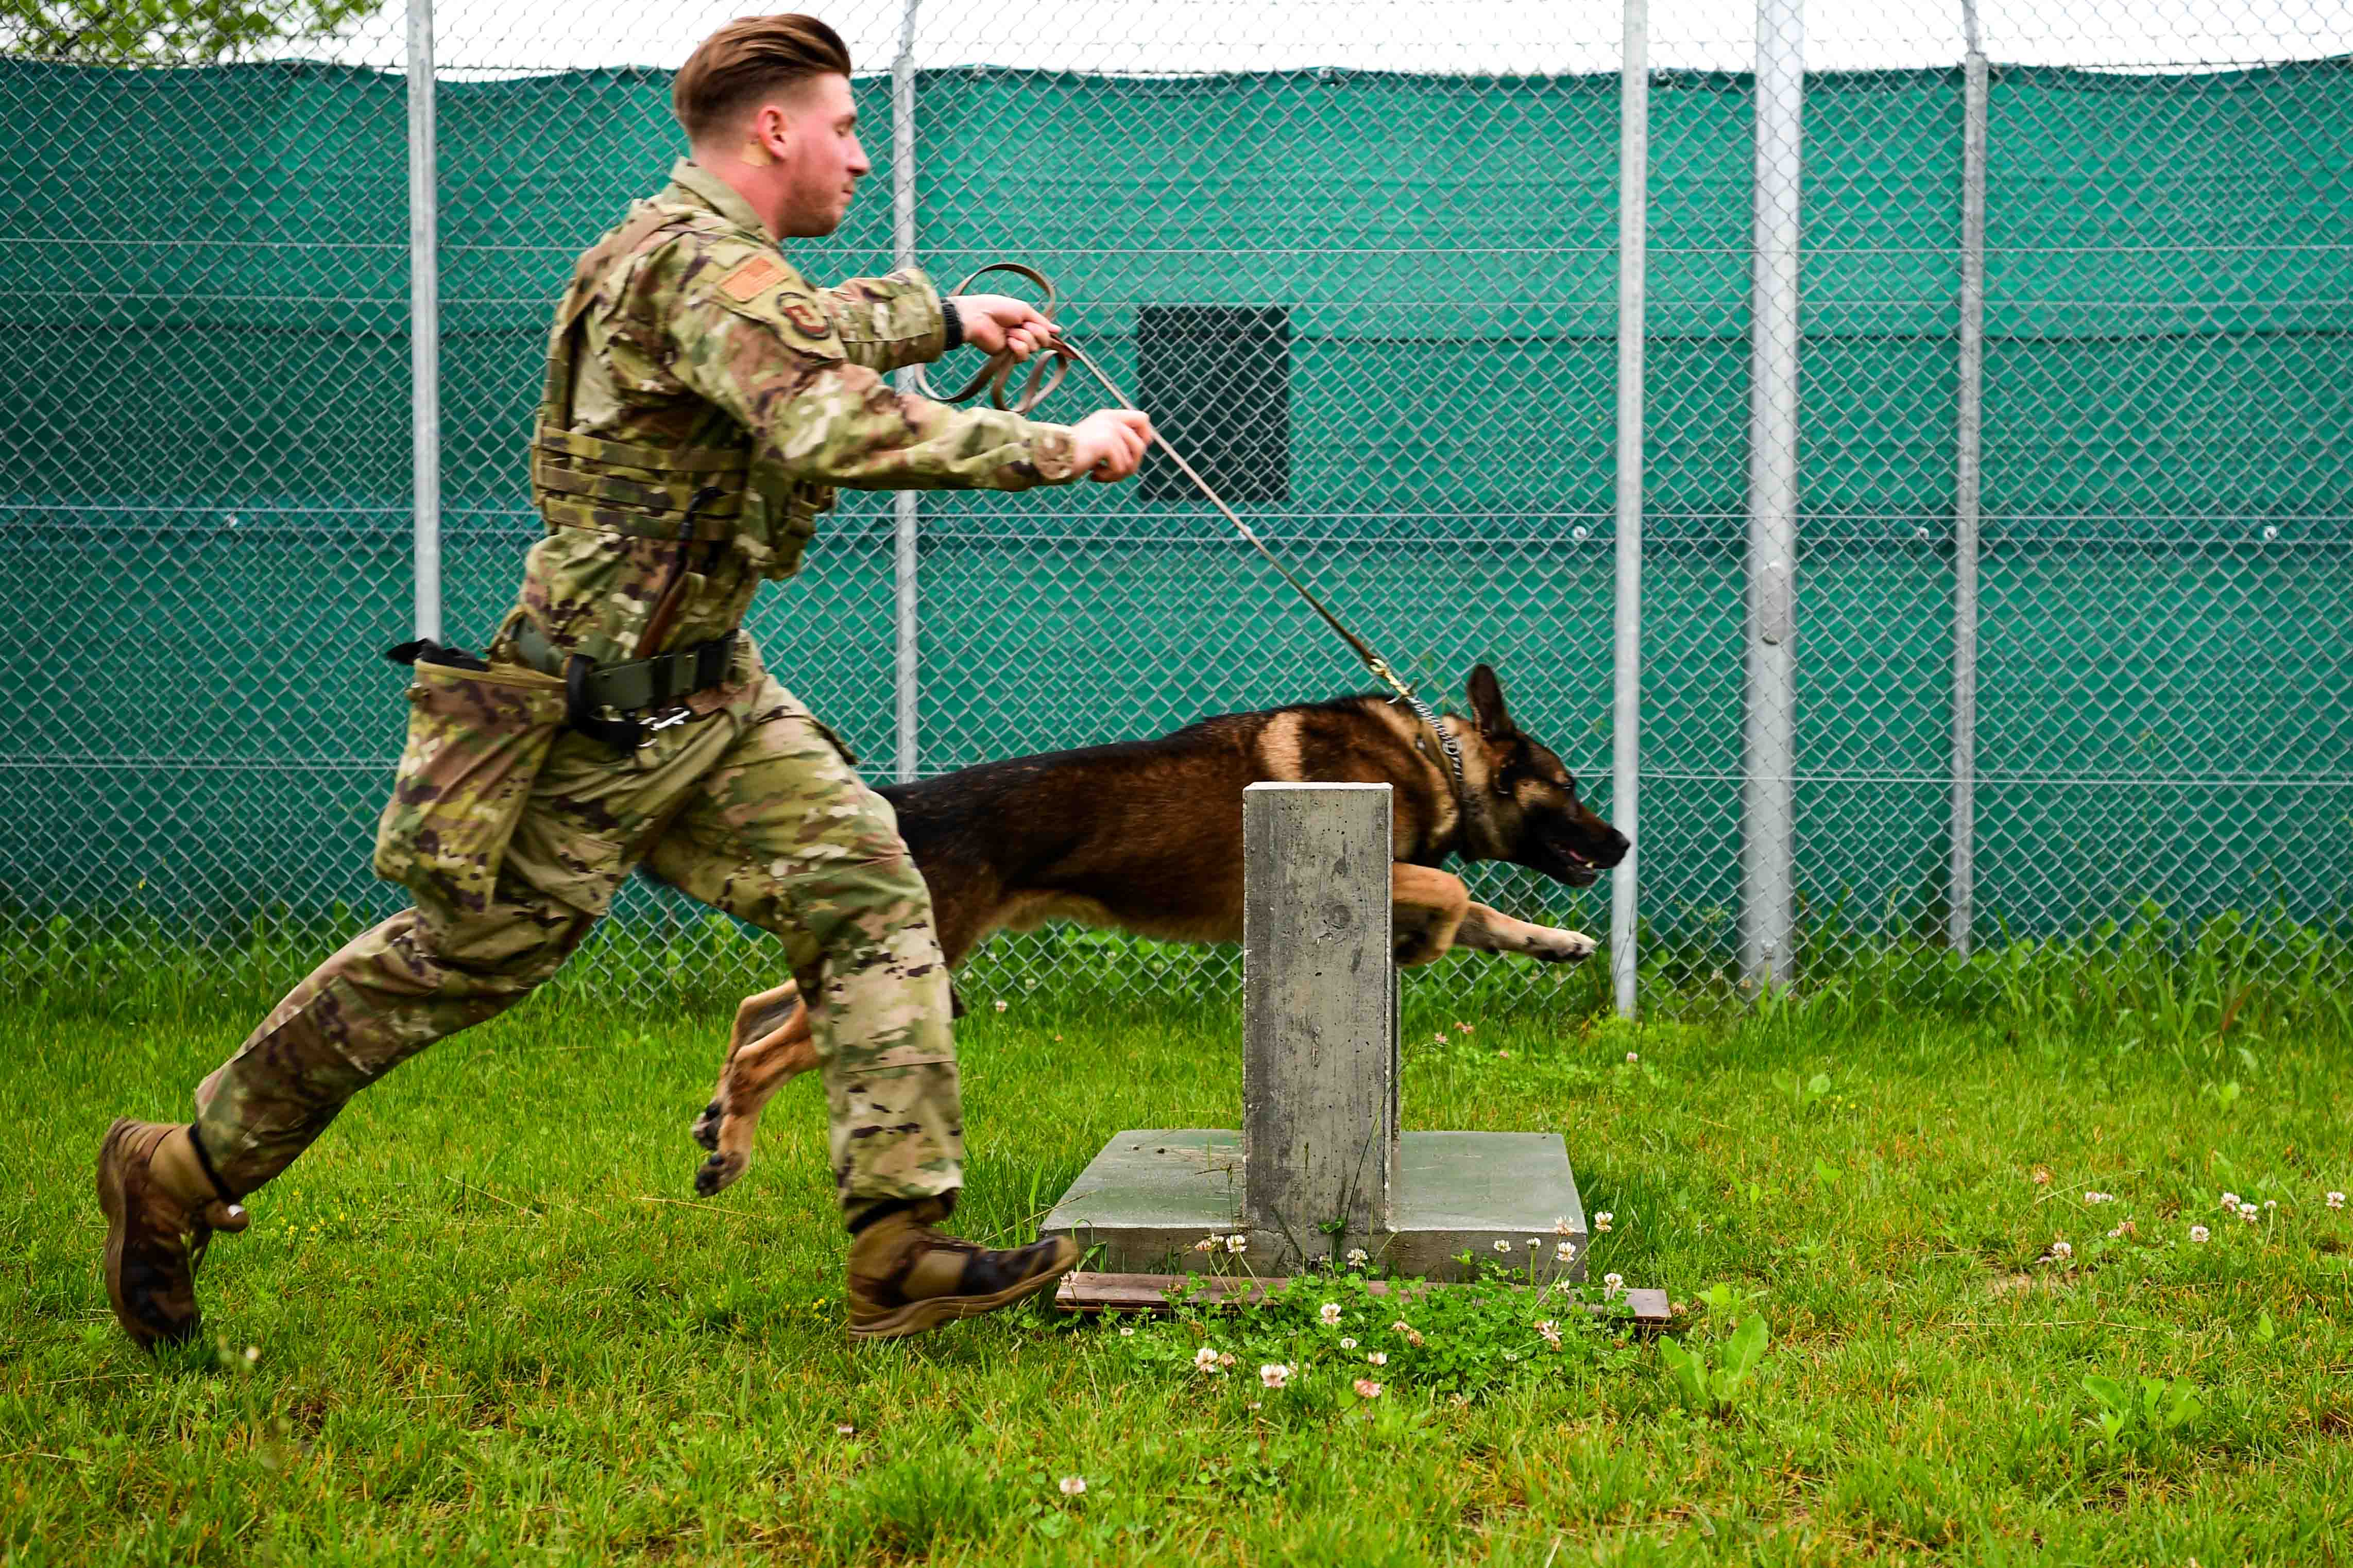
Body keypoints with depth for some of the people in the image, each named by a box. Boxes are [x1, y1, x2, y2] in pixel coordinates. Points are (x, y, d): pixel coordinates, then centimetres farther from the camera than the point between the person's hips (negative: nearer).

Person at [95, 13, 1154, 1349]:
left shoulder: (720, 259, 11)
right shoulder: (699, 262, -22)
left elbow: (801, 339, 37)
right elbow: (834, 427, -37)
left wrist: (945, 314, 36)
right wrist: (1058, 448, -31)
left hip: (711, 693, 10)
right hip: (593, 711, -10)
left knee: (871, 895, -2)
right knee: (465, 954, 3)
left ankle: (905, 1251, -4)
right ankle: (179, 1176, 20)